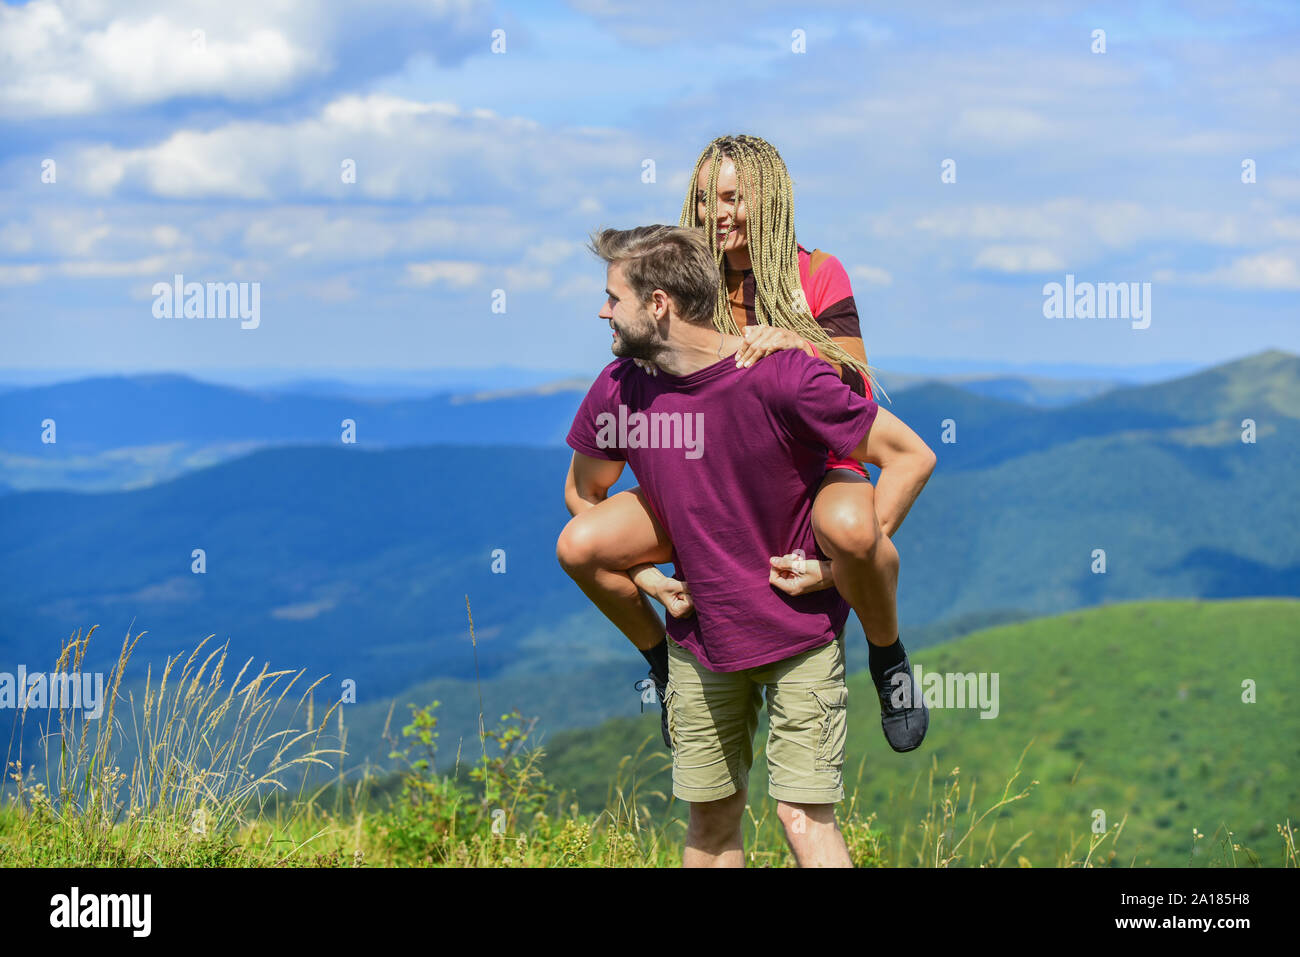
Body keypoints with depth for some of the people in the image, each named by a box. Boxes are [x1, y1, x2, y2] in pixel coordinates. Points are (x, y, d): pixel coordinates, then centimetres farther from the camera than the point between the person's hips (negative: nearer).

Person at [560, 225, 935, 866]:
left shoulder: (781, 377, -22)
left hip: (800, 636, -4)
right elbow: (583, 493, 13)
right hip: (700, 638, 4)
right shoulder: (618, 390, -7)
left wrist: (846, 564, -15)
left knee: (804, 816, -9)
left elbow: (911, 456, -15)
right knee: (711, 816, 9)